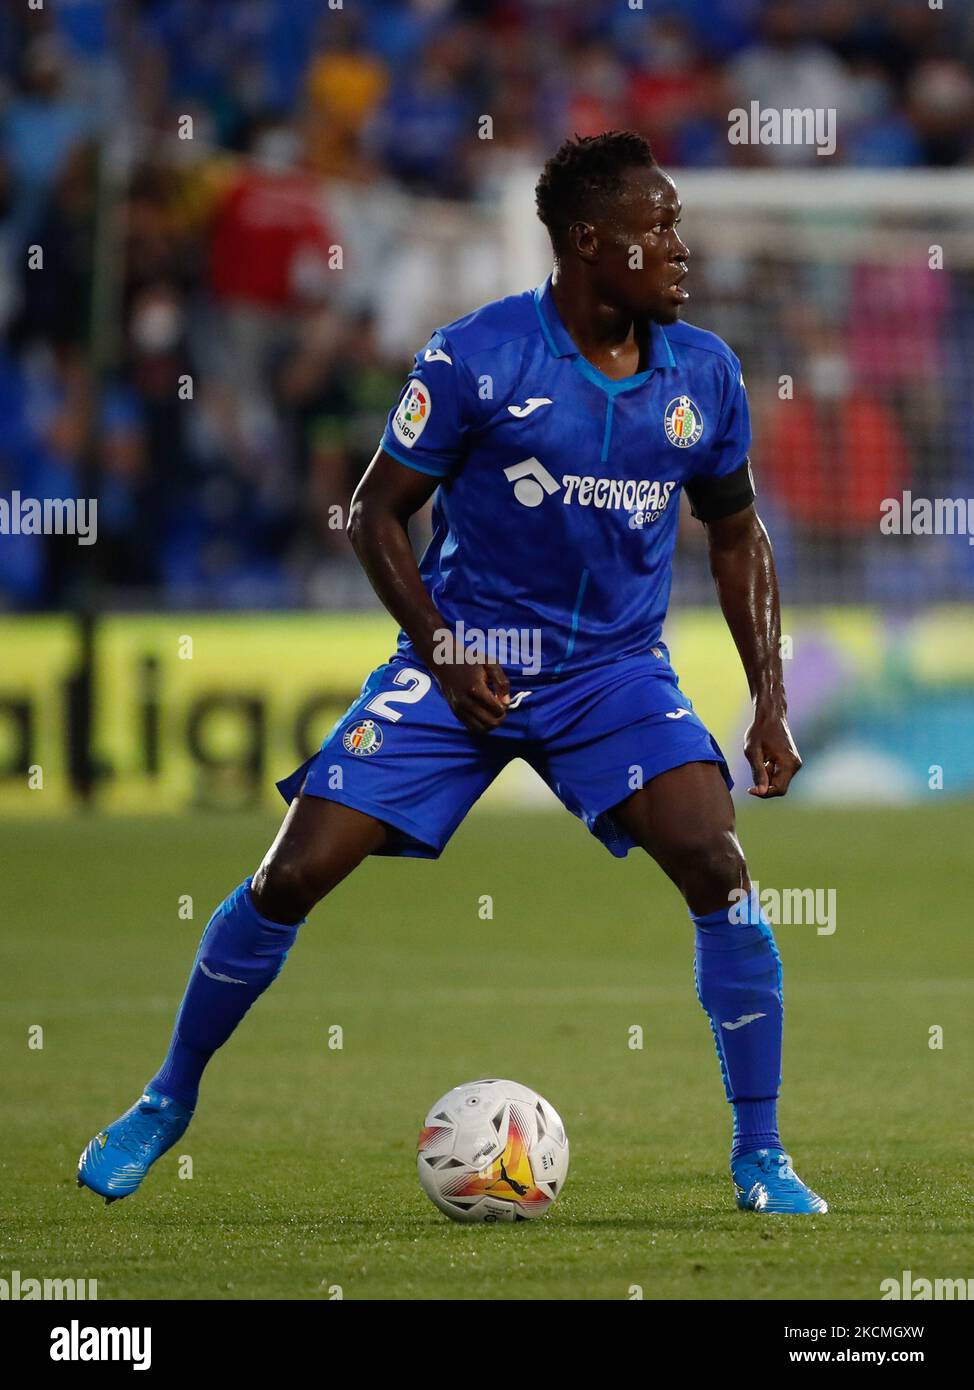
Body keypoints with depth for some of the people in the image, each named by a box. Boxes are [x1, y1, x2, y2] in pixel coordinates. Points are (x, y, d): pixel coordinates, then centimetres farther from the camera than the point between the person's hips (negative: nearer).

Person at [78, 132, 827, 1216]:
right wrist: (443, 658, -13)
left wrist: (770, 700, 4)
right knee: (293, 877, -8)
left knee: (718, 869, -20)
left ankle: (759, 1157, -8)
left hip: (616, 668, 2)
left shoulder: (703, 373, -2)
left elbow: (735, 533, 12)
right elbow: (378, 512, -3)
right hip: (464, 656, -2)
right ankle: (169, 1102, 15)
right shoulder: (477, 355, -13)